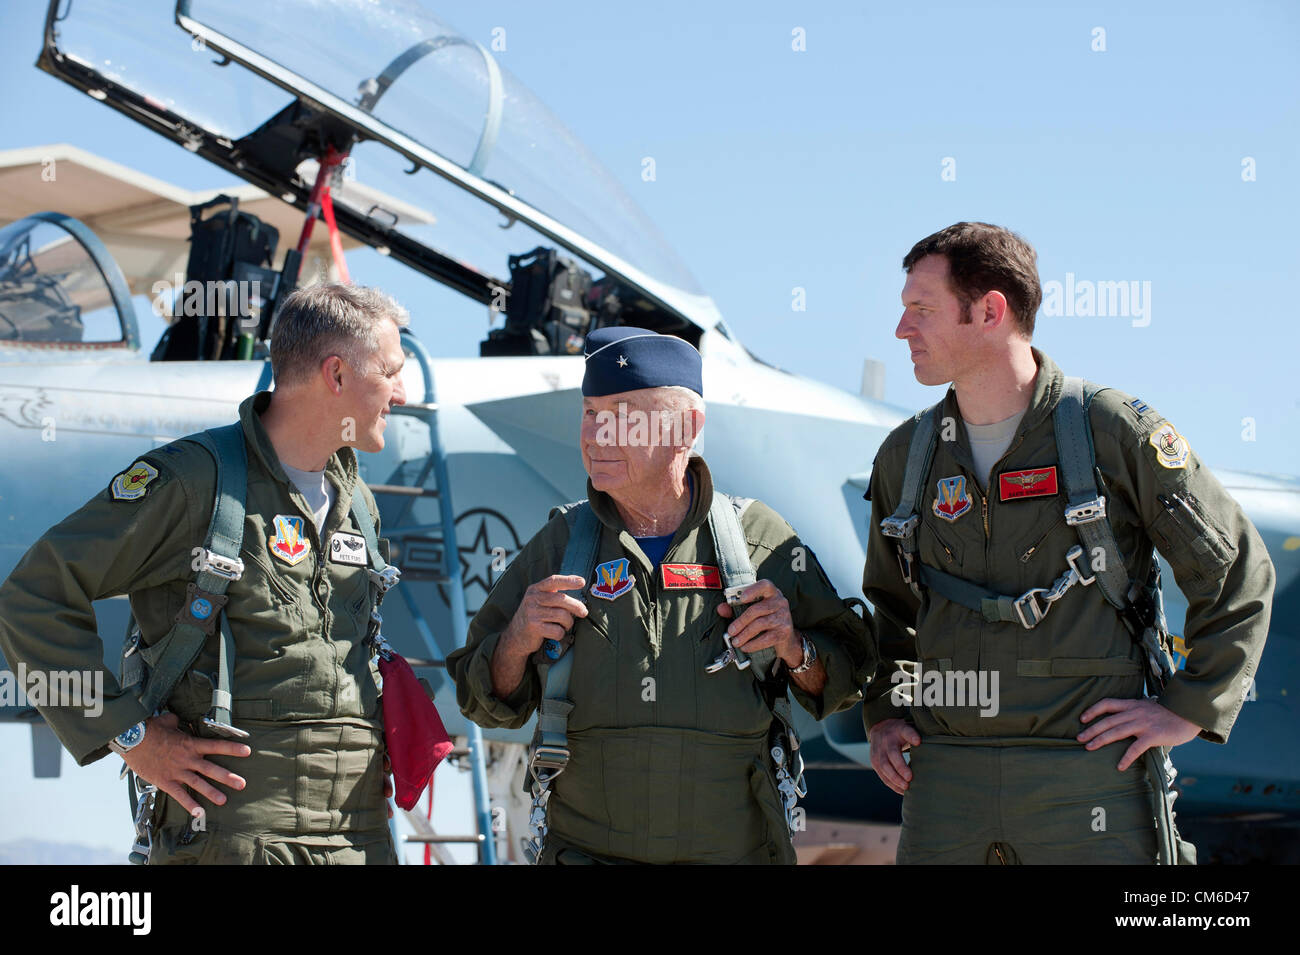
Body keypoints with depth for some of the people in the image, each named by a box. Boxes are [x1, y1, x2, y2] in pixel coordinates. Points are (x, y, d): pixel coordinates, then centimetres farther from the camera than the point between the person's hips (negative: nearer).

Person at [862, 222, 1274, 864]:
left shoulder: (1117, 431, -3)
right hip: (945, 777, 4)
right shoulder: (903, 456, 11)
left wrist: (1188, 710, -3)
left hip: (1089, 773, -4)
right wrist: (881, 714, 13)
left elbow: (1237, 575, 3)